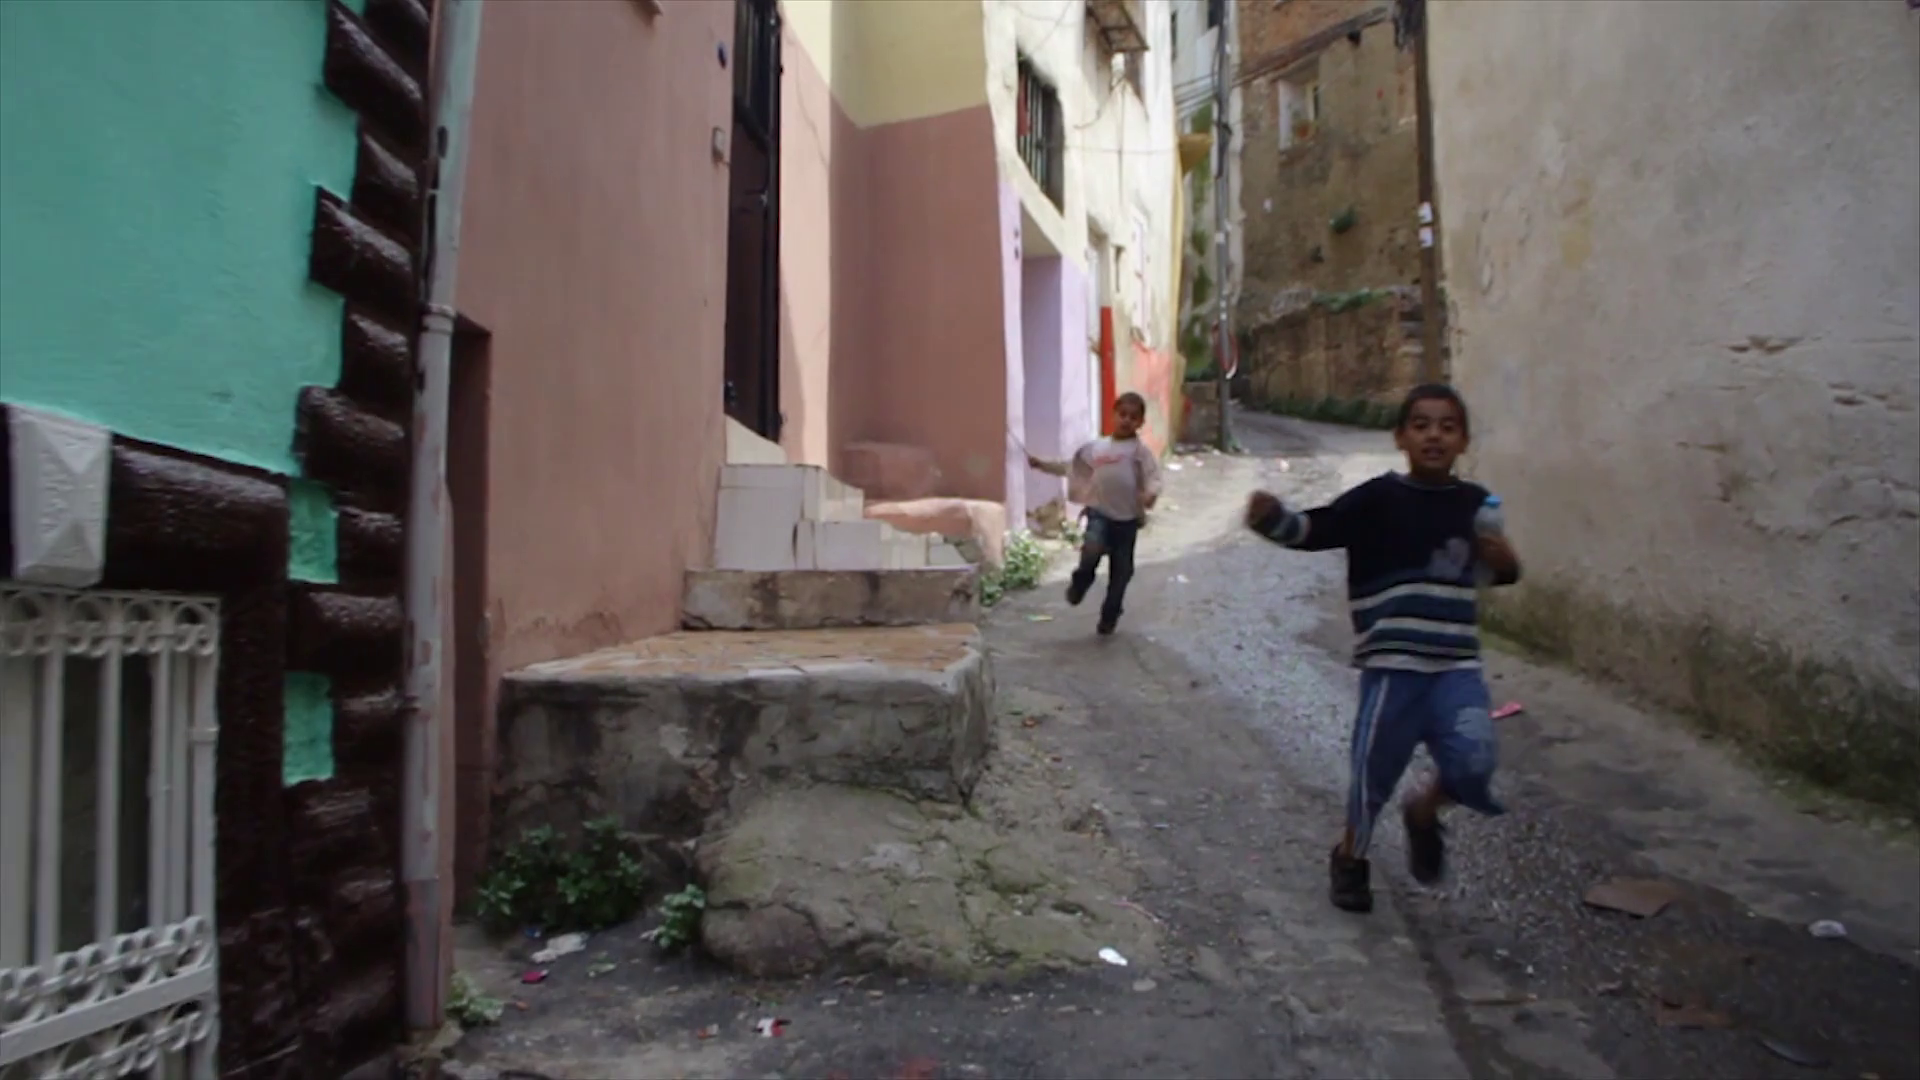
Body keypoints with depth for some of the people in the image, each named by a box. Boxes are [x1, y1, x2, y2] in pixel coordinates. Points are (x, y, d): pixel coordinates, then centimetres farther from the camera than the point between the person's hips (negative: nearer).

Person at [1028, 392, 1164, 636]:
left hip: (1127, 518, -1)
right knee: (1092, 549, -28)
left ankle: (1109, 617, 28)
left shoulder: (1141, 451, -1)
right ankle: (1081, 581, 5)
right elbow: (1071, 467, 21)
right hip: (1099, 512, 1)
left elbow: (1153, 478, -13)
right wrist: (1042, 464, 16)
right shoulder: (1097, 447, 11)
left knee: (1120, 571, 8)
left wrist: (1151, 493, -35)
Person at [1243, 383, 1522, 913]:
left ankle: (1424, 812, 23)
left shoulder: (1475, 504, 6)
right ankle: (1349, 858, 34)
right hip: (1392, 664, -3)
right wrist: (1272, 516, -37)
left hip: (1457, 666, 3)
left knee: (1473, 765, -12)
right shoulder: (1379, 498, -8)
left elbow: (1499, 573, 19)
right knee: (1375, 770, 6)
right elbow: (1315, 529, -17)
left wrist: (1504, 562, -4)